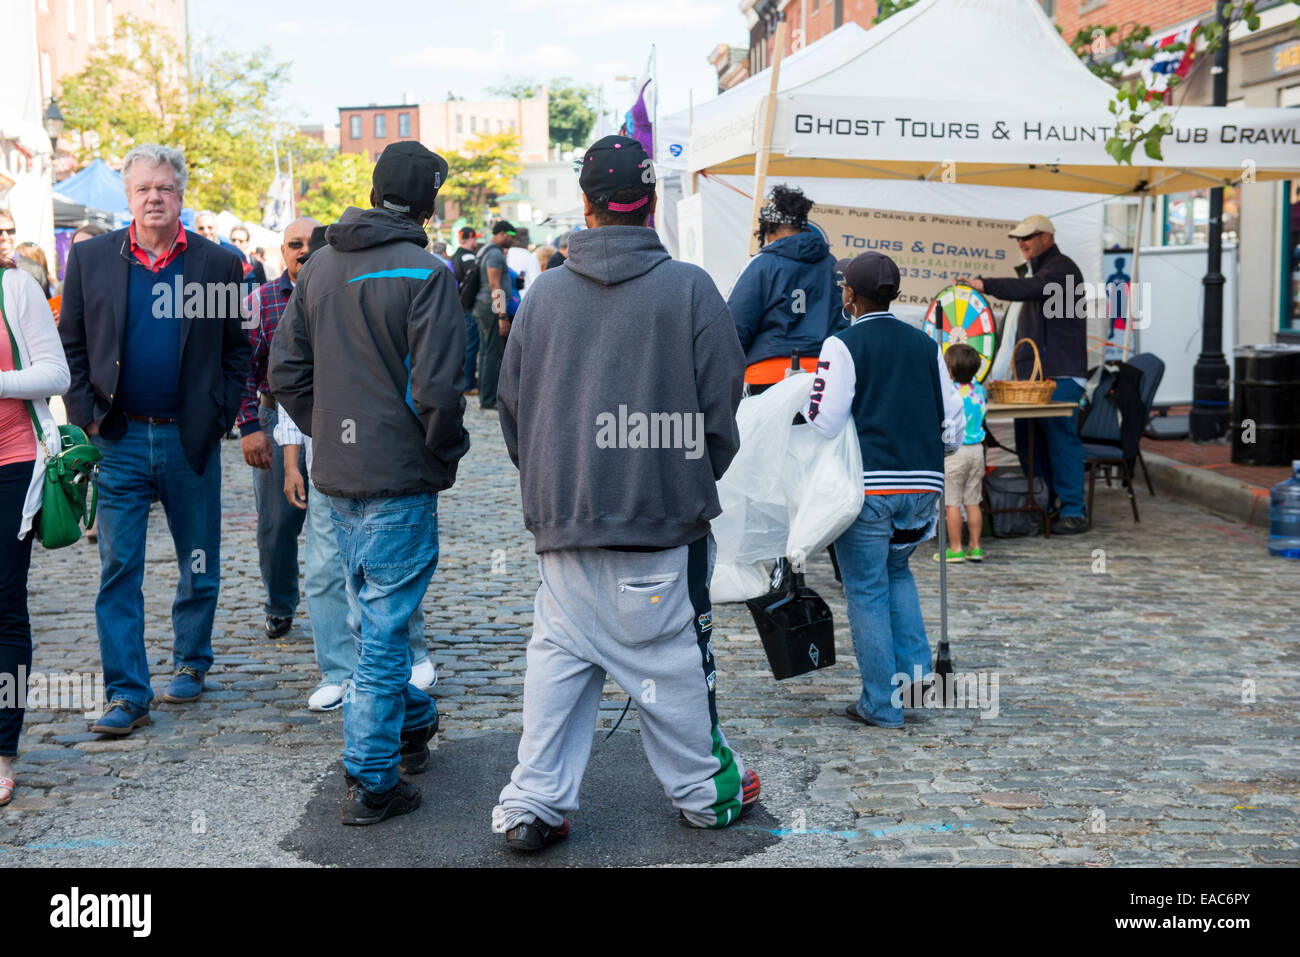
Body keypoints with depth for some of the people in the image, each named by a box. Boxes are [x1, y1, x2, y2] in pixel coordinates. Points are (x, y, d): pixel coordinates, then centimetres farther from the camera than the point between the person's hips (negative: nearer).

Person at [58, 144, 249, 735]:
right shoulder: (90, 258, 3)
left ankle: (191, 663, 31)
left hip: (192, 441, 0)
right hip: (119, 441, 0)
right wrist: (86, 415, -4)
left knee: (200, 567, 11)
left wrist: (219, 417, -4)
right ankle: (127, 694, 5)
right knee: (118, 570, -1)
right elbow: (70, 347, 6)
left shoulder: (219, 264, 1)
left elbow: (237, 352, 5)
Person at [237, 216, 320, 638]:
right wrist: (249, 426, -8)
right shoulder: (261, 300, 2)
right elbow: (241, 366, 0)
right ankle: (279, 606, 26)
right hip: (278, 421, 0)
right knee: (276, 523, 5)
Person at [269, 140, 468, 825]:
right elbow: (434, 389, -20)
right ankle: (371, 781, 6)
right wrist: (447, 453, -3)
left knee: (377, 610, 22)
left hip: (338, 472, 7)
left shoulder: (320, 267, 7)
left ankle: (412, 720, 38)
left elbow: (286, 372, 9)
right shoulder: (424, 273, -14)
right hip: (400, 479, -7)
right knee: (384, 623, 0)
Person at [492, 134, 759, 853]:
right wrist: (697, 482, 14)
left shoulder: (544, 293, 5)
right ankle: (704, 792, 23)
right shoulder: (689, 288, -5)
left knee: (557, 658, 10)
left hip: (563, 524, 3)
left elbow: (511, 408, 11)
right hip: (662, 522, -3)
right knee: (670, 659, 8)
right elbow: (718, 410, -2)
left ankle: (534, 802, 11)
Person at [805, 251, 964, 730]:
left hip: (867, 488, -5)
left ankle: (882, 704, 8)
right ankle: (914, 666, 15)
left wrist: (799, 399, 8)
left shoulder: (843, 345, -6)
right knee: (896, 569, 27)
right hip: (923, 486, 5)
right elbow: (954, 426, 10)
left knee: (867, 590, 5)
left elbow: (824, 424, -12)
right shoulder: (925, 345, 10)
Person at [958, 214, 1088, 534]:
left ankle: (1074, 511, -5)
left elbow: (1029, 289, -28)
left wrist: (984, 284, -34)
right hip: (1033, 373, 10)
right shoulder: (1039, 270, 24)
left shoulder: (1061, 268, -8)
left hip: (1060, 375, -10)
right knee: (1029, 440, 8)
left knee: (1061, 438, -10)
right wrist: (1021, 366, 22)